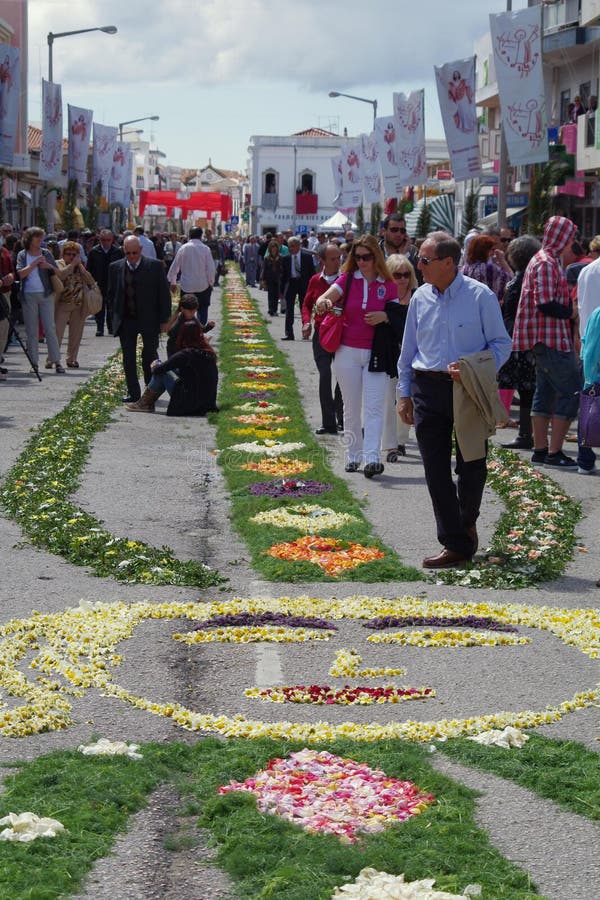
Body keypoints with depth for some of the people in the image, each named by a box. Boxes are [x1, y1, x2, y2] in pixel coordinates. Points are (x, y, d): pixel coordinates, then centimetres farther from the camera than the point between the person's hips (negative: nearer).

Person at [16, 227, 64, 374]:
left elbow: (58, 273, 9)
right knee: (31, 331, 2)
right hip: (28, 295, 0)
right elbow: (21, 273, -9)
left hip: (46, 295, 0)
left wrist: (49, 266, -10)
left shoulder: (46, 254, 8)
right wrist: (35, 263, -14)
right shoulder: (22, 255, 5)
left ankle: (56, 362, -4)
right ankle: (34, 363, 7)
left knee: (50, 328, -4)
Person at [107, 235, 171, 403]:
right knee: (128, 358, 3)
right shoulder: (115, 268, 5)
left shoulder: (155, 266, -3)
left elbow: (164, 294, -1)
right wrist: (117, 315, 6)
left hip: (149, 320, -3)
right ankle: (133, 392, 11)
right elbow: (111, 294, 14)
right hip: (125, 320, 3)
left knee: (149, 357, 2)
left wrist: (164, 320, -4)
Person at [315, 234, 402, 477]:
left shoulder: (388, 286, 2)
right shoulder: (348, 279, 0)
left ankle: (372, 459, -16)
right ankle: (353, 456, 19)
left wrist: (384, 316, -15)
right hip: (347, 352, 1)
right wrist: (322, 302, -41)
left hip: (375, 354, -1)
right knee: (351, 408, 9)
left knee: (374, 407, -9)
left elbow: (397, 318, 8)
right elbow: (328, 296, -17)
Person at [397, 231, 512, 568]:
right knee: (436, 470, 1)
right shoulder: (420, 298, 7)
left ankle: (467, 523, 35)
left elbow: (501, 344, -3)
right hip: (429, 390, 4)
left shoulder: (480, 296, -7)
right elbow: (408, 349, 14)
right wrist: (404, 394, 12)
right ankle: (456, 544, 8)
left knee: (472, 466, 5)